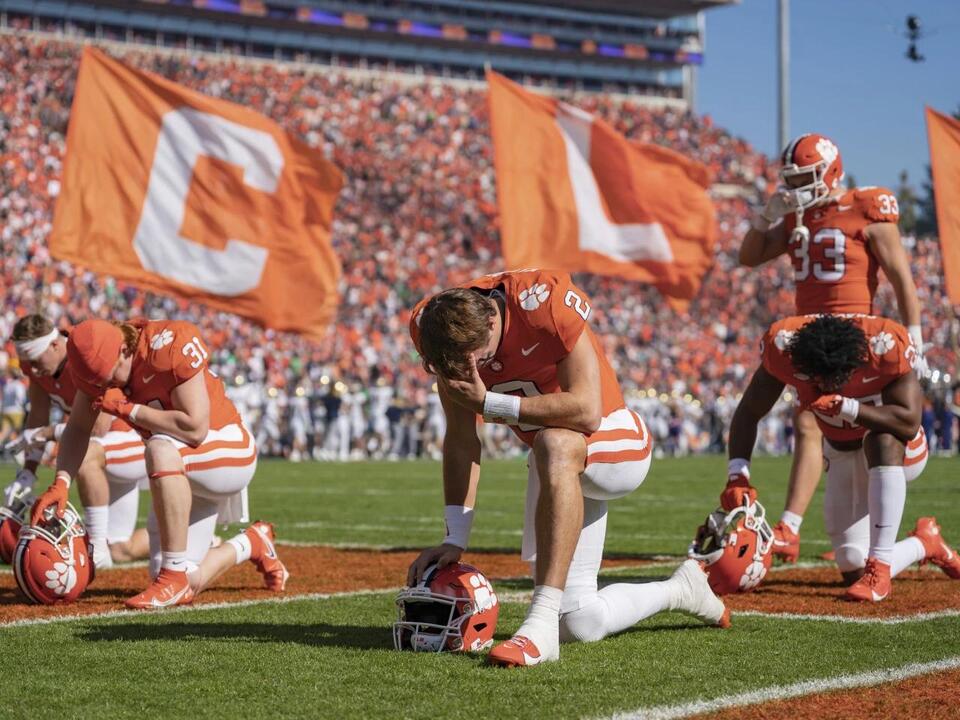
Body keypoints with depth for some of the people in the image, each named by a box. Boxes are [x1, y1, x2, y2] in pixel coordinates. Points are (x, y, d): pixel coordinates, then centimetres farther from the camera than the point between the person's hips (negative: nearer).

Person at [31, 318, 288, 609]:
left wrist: (126, 408, -26)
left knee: (160, 449, -40)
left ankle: (175, 575, -31)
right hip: (184, 476, 8)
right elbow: (77, 428, -1)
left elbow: (196, 429, -30)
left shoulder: (170, 346, -26)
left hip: (229, 453, -8)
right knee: (189, 586, 3)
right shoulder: (97, 362, -6)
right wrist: (61, 482, -16)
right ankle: (250, 545, 34)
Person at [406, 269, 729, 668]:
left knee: (556, 445, -42)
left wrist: (489, 402, -32)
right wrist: (455, 539, -11)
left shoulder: (545, 302, -28)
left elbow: (587, 411, -31)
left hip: (613, 444, -6)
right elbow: (461, 440, -6)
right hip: (560, 468, 6)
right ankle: (681, 590, 32)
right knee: (581, 623, 3)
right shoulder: (436, 327, -12)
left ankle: (542, 624, -41)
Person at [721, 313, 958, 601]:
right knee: (854, 571, -2)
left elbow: (909, 423, -36)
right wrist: (738, 475, -27)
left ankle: (879, 565, -36)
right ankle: (922, 544, 30)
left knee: (881, 438, -41)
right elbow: (748, 413, -14)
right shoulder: (783, 345, -23)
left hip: (901, 454, -4)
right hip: (843, 458, 4)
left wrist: (844, 407, -45)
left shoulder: (888, 346, -31)